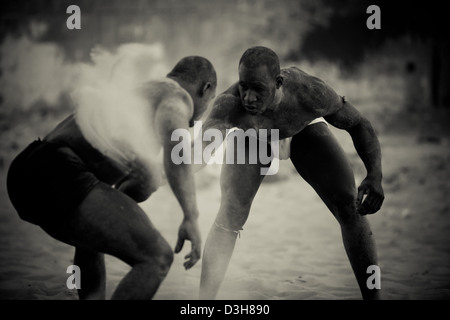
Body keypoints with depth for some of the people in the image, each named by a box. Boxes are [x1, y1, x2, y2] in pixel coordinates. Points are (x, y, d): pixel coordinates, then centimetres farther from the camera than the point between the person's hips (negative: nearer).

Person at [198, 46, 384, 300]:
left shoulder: (310, 92, -40)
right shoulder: (230, 104, -44)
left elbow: (359, 124, -25)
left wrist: (375, 176, -40)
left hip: (304, 129, 1)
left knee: (350, 207, -12)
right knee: (231, 215, -15)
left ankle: (373, 295, 0)